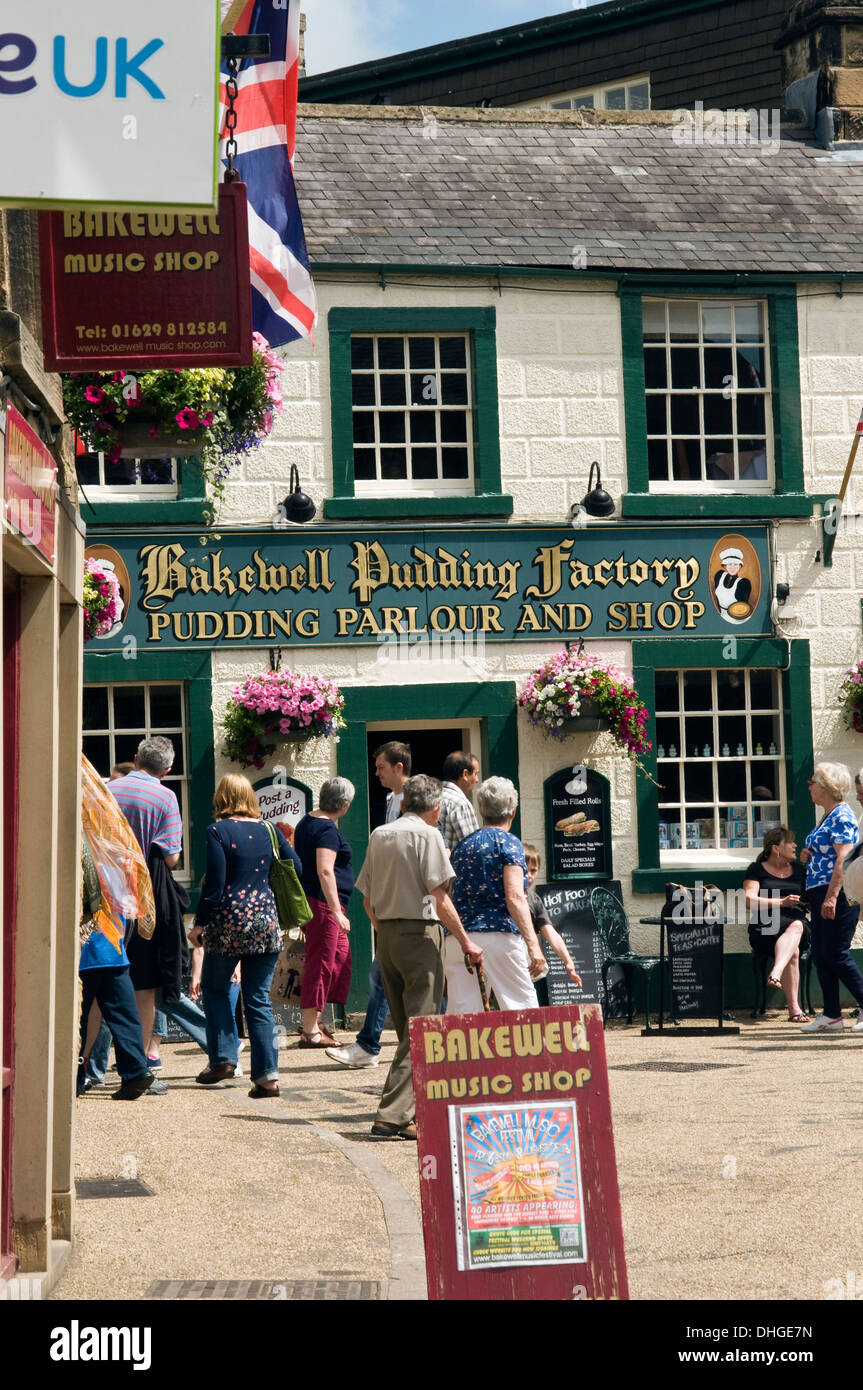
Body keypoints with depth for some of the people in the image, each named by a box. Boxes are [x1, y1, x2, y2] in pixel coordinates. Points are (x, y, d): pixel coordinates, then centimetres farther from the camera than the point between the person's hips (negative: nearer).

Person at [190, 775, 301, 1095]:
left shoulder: (217, 831, -6)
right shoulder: (268, 830, 6)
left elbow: (214, 884, -10)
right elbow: (296, 868, 10)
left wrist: (199, 924, -4)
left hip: (229, 920, -4)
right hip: (266, 921, 4)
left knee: (214, 987, 17)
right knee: (259, 999, 7)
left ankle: (223, 1059, 7)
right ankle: (267, 1074, -1)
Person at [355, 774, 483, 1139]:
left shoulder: (379, 835, 12)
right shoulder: (426, 834, -8)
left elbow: (367, 898, 13)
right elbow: (439, 897, -13)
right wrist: (465, 941, -7)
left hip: (385, 934, 7)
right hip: (419, 933, -7)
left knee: (405, 1028, 15)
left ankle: (412, 1110, 20)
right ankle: (392, 1116, -14)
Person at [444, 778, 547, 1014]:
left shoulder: (461, 846, 17)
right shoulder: (508, 843, -2)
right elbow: (514, 897, -13)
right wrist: (533, 946, -18)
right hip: (498, 937, -5)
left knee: (460, 1014, 1)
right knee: (522, 1009, -1)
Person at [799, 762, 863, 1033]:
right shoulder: (826, 817, 19)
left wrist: (832, 897, -25)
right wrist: (808, 857, 7)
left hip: (838, 895, -10)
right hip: (820, 894, 10)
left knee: (835, 955, -9)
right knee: (820, 955, 7)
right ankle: (831, 1015, 10)